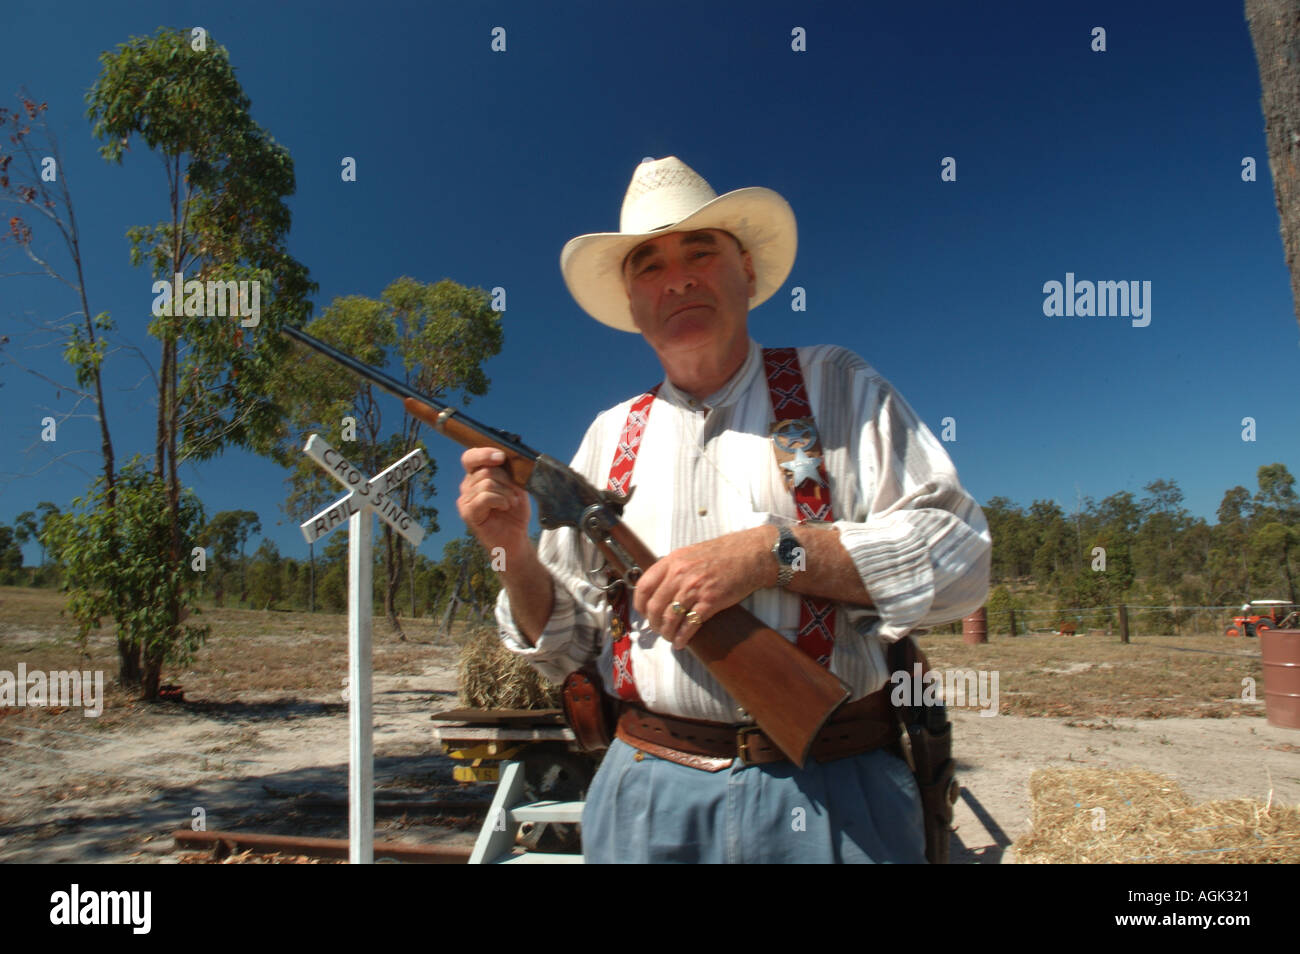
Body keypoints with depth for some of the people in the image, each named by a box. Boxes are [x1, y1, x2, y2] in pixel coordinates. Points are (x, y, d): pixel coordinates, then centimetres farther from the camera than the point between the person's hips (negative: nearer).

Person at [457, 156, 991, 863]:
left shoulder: (834, 387, 2)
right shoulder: (610, 437, 9)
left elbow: (959, 556, -9)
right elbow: (564, 647, 9)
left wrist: (772, 553, -19)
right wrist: (513, 551, -11)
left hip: (829, 801, -2)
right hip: (647, 800, 3)